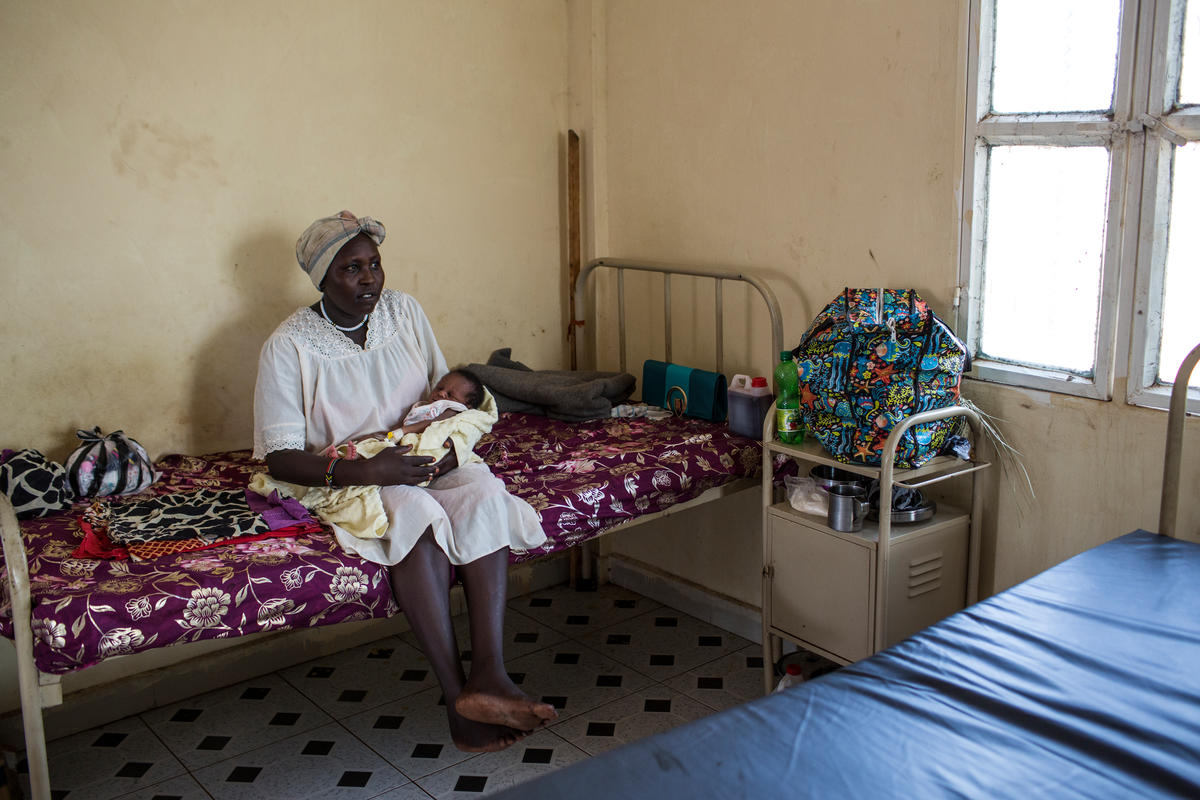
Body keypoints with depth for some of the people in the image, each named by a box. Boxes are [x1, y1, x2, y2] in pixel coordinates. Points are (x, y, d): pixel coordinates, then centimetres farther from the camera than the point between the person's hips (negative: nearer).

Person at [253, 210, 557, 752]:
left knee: (484, 492, -29)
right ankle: (459, 701, -37)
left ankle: (489, 675, -39)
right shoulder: (289, 346, -11)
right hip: (344, 479, -4)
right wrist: (366, 471, -29)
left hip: (424, 459, 5)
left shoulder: (403, 311, 3)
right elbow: (281, 459, -14)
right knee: (417, 513, -37)